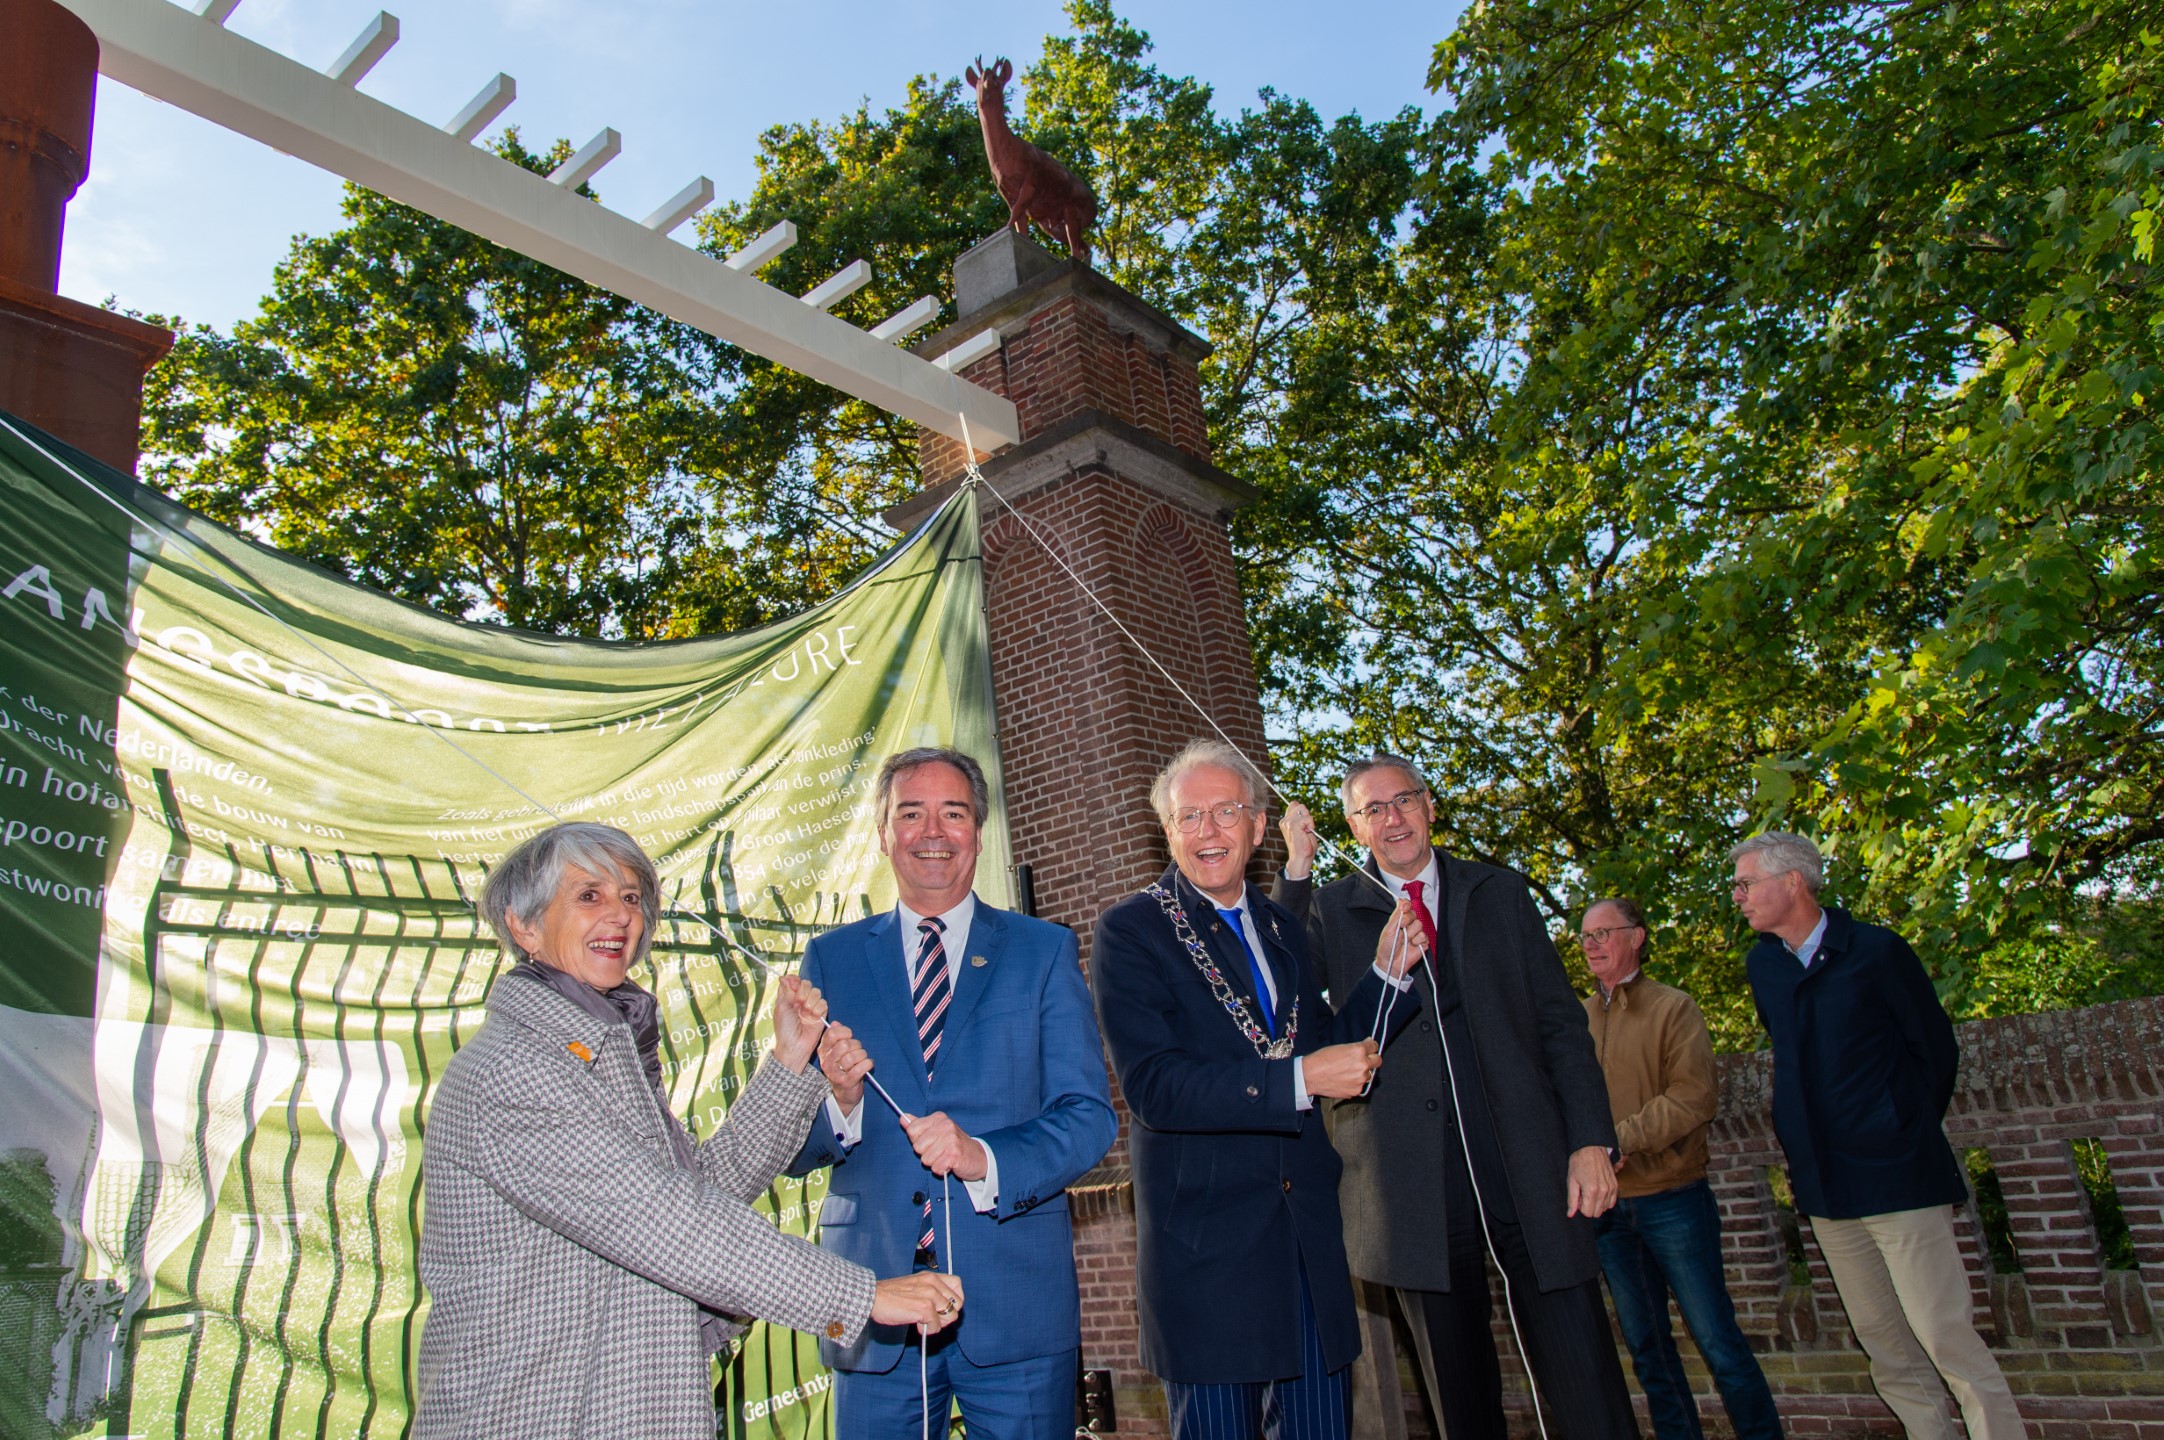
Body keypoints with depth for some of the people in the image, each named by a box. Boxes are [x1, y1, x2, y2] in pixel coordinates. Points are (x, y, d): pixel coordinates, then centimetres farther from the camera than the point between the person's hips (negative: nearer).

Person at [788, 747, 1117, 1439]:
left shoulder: (1044, 950, 4)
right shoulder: (831, 959, 6)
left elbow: (1090, 1116, -3)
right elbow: (791, 1151, 5)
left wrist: (987, 1160, -20)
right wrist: (838, 1099, -17)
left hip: (1017, 1305, 0)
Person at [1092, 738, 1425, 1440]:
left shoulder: (1281, 928, 12)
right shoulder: (1130, 930, -8)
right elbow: (1151, 1085, -18)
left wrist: (1387, 975, 4)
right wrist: (1297, 1079, -23)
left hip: (1308, 1238, 6)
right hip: (1206, 1241, -6)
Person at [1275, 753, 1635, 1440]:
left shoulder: (1501, 892, 11)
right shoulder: (1331, 908, 8)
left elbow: (1561, 1020, 8)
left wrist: (1591, 1139, -2)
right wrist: (1297, 868, -12)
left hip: (1528, 1163, 1)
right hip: (1419, 1180, 0)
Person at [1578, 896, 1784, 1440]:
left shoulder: (1673, 1008, -3)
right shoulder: (1577, 1020, 9)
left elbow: (1695, 1096, -13)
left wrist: (1621, 1138, -20)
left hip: (1672, 1198, -4)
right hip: (1607, 1206, 4)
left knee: (1716, 1337, 0)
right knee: (1646, 1346, 12)